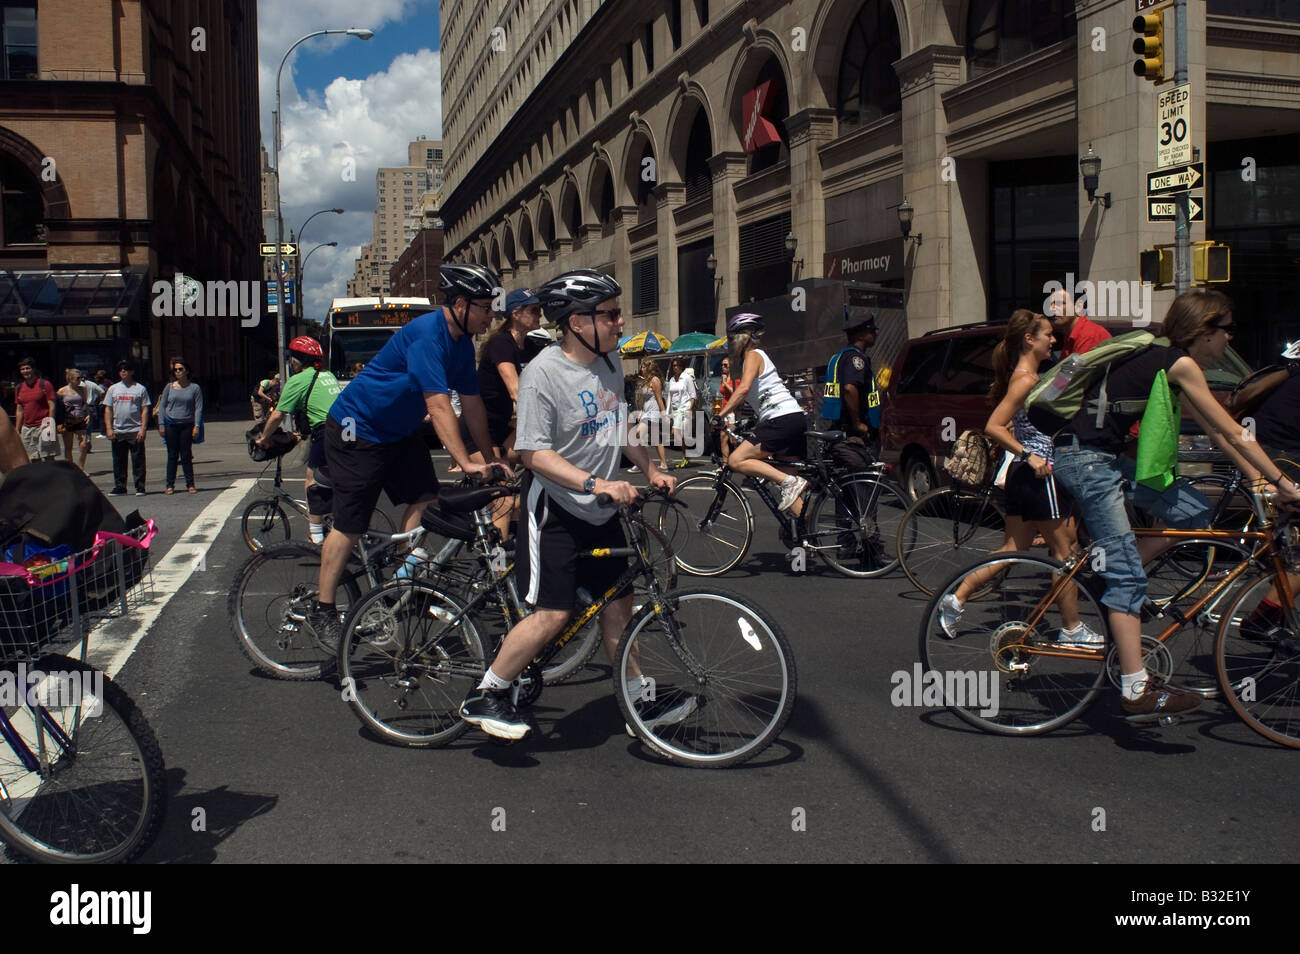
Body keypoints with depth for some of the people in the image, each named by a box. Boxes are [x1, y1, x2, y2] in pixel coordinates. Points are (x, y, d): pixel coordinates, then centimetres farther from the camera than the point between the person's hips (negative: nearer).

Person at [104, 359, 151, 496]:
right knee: (118, 462, 8)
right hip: (118, 432, 3)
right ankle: (119, 487, 16)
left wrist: (143, 429, -9)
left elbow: (145, 410, 0)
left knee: (138, 461, -2)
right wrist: (108, 428, 1)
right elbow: (108, 409, 11)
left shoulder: (140, 389, 4)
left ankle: (139, 488, 4)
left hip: (136, 431, -3)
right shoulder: (113, 389, 12)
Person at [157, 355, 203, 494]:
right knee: (172, 456, 3)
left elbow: (198, 408, 0)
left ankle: (190, 485, 7)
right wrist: (161, 425, 1)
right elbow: (162, 406, 9)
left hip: (187, 425, -1)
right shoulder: (169, 387, 6)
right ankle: (170, 485, 7)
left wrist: (197, 426, -8)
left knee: (186, 456, 0)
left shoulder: (195, 388, 3)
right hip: (171, 425, 1)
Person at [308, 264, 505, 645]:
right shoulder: (427, 334, -27)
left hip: (398, 431, 9)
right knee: (350, 525, -5)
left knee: (425, 501, -2)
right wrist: (466, 462, -36)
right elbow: (438, 404, -33)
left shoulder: (462, 343, 2)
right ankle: (322, 611, 7)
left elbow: (472, 402, 8)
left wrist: (489, 456, 6)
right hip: (357, 428, -9)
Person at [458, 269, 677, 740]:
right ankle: (484, 696, 6)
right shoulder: (543, 373, -18)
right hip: (556, 510, -7)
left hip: (602, 512, 8)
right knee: (552, 614, -9)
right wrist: (595, 483, -31)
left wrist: (651, 470, 14)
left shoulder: (609, 364, 7)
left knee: (618, 604, 11)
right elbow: (534, 452, -23)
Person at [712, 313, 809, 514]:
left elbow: (743, 388, -21)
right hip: (795, 418, 10)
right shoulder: (754, 357, 24)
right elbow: (744, 396, 27)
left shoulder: (753, 355, -4)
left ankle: (789, 482, -19)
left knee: (736, 461, -13)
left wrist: (720, 416, -24)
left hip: (782, 420, -10)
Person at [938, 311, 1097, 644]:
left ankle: (956, 599, 12)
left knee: (1013, 549, 12)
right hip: (1039, 477, -10)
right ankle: (1072, 630, 10)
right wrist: (1029, 456, -22)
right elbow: (993, 427, -23)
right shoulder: (1026, 379, -16)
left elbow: (1011, 426, 22)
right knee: (1064, 551, 1)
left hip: (1025, 475, 10)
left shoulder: (1026, 376, 14)